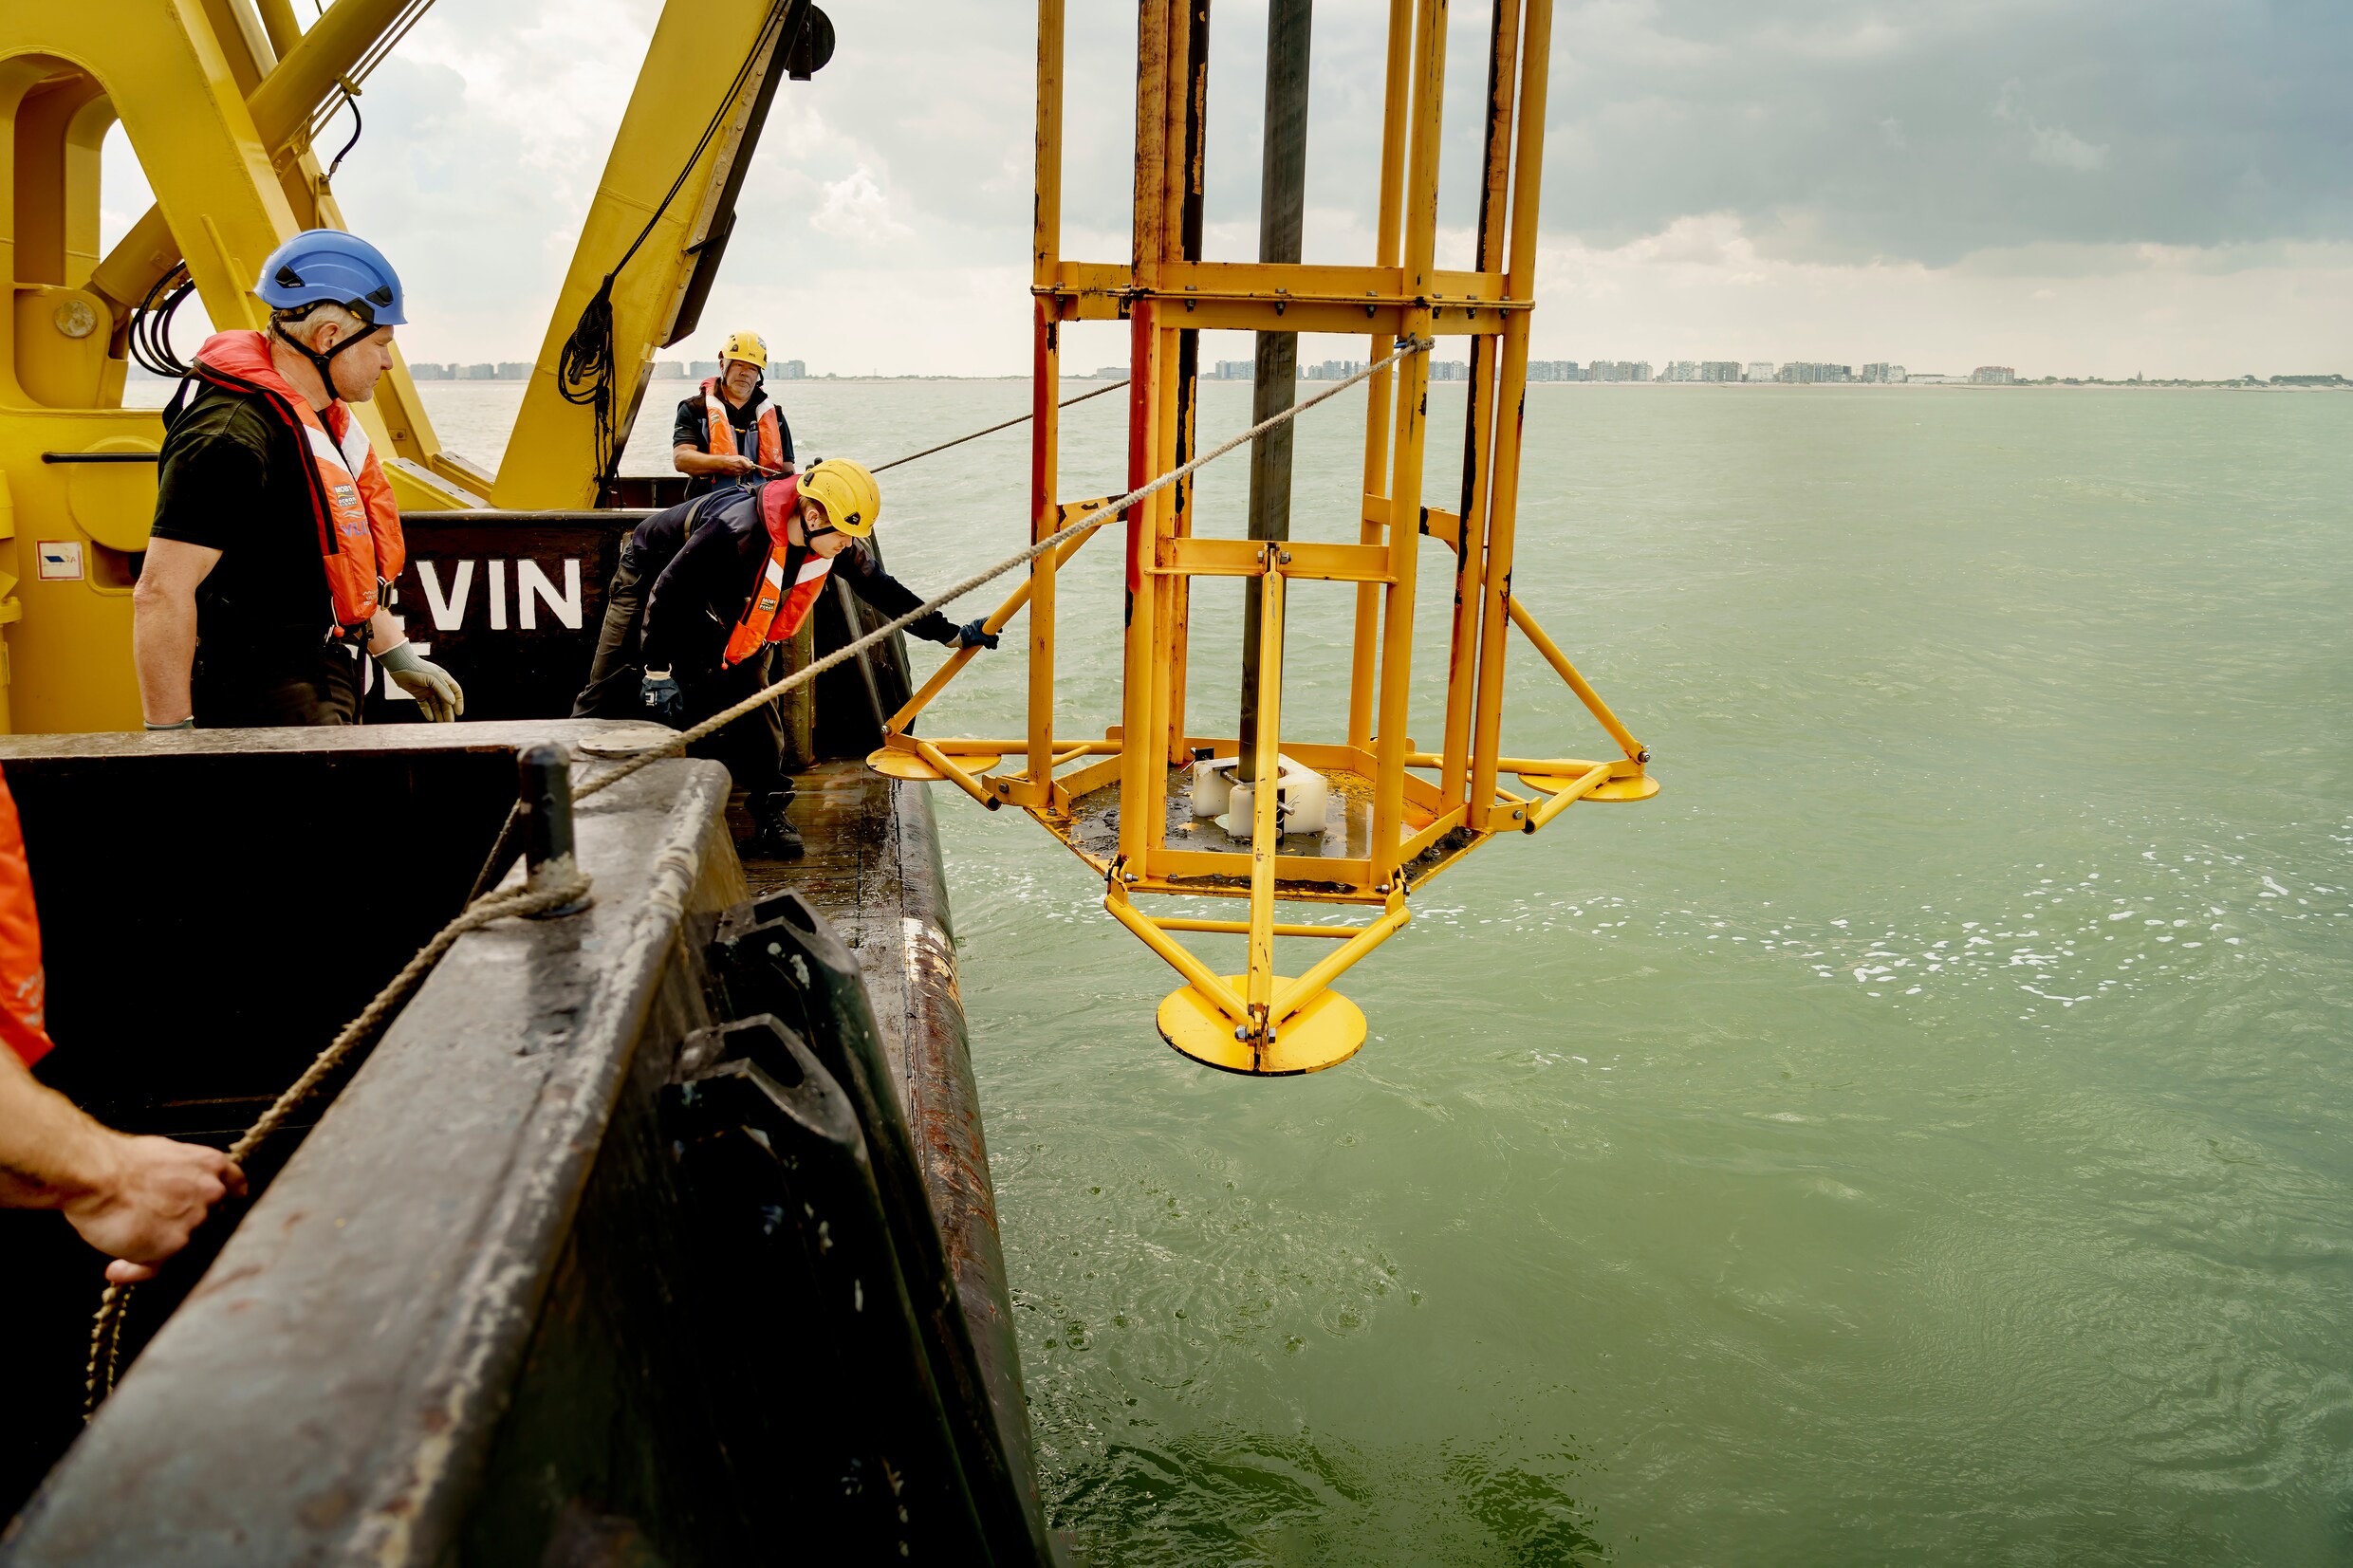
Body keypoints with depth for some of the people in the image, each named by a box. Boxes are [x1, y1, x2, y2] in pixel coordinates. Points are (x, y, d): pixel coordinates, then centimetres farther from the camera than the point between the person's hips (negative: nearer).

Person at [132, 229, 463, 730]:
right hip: (264, 708, -10)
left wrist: (399, 658, 22)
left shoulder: (318, 417, 12)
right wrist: (172, 736, -24)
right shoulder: (232, 434, -20)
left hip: (325, 685, 10)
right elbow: (160, 593, -24)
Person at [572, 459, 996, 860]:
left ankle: (770, 809, 2)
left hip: (732, 607, 5)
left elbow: (881, 589, -9)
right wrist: (658, 671, -33)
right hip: (651, 577, -5)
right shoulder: (738, 530, -42)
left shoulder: (832, 543, -22)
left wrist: (953, 634, -10)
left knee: (750, 696, -4)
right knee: (609, 691, -4)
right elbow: (666, 591, -35)